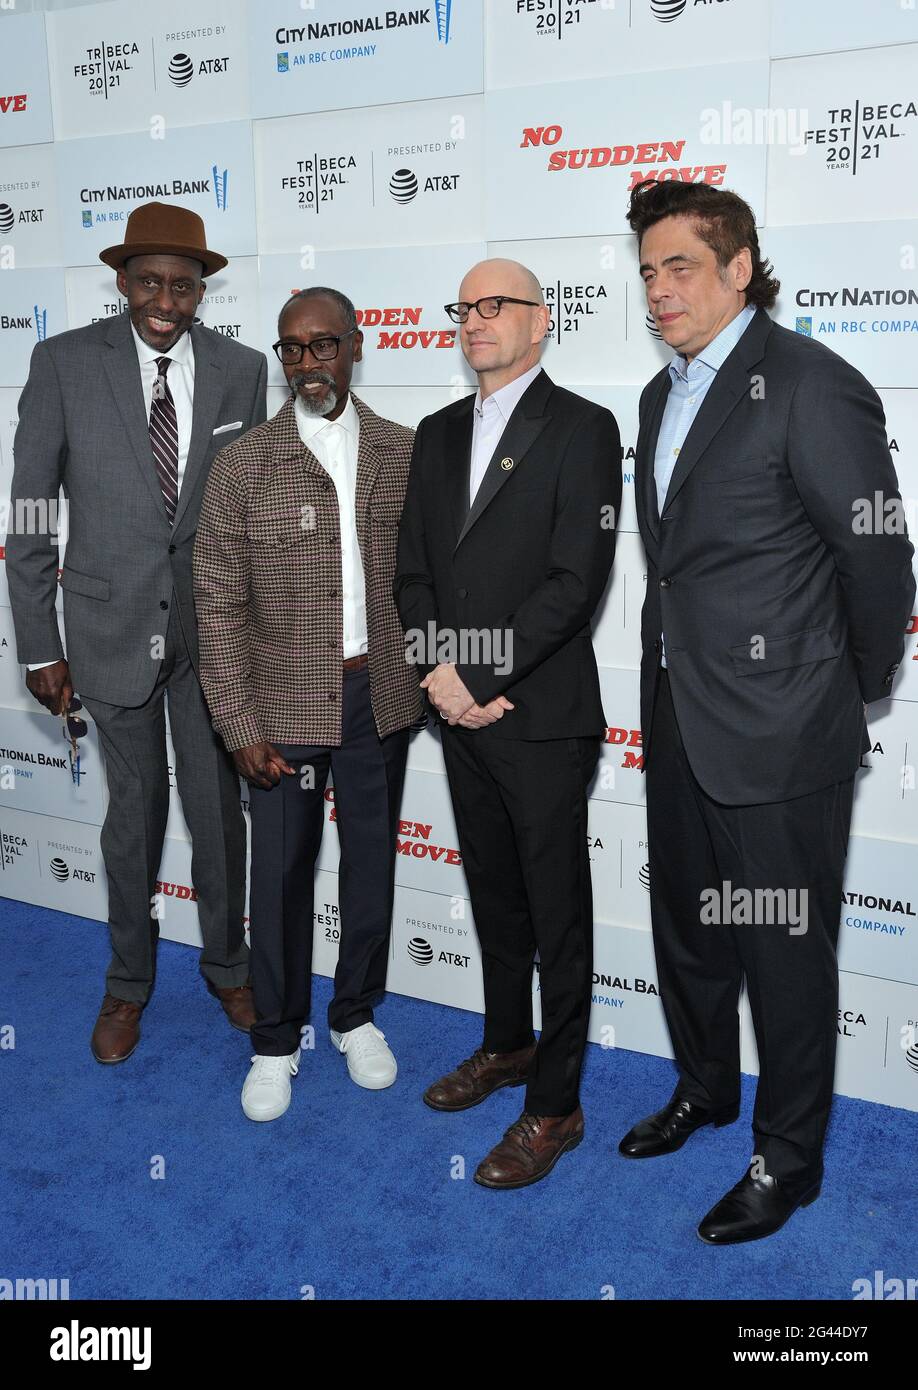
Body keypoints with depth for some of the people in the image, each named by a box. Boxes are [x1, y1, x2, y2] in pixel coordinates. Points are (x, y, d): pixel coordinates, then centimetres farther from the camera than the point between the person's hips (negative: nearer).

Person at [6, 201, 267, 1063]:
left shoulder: (241, 370, -2)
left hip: (213, 626, 1)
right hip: (113, 624, -1)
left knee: (218, 804, 12)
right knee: (133, 807, 12)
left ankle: (227, 965, 35)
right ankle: (128, 981, 33)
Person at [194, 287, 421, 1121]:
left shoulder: (405, 453, 0)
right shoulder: (243, 467, -6)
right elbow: (219, 607, -5)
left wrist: (429, 674, 3)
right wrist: (241, 728, -9)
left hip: (380, 698, 2)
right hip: (284, 706, -2)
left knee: (372, 861, 15)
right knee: (281, 873, 8)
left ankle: (357, 1014, 36)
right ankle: (276, 1042, 28)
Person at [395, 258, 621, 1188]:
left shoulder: (581, 429, -7)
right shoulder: (438, 434, 13)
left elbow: (577, 579, -16)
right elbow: (412, 566, 9)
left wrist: (477, 670, -17)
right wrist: (435, 674, -6)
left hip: (542, 717, -6)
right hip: (458, 711, 6)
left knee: (556, 909, 4)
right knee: (494, 894, 19)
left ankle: (554, 1105, 16)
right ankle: (507, 1045, 38)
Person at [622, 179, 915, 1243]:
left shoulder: (812, 387, -16)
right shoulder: (663, 395, 11)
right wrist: (677, 674, 13)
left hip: (777, 732, -8)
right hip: (678, 723, 8)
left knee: (784, 951, 8)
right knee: (686, 926, 22)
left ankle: (788, 1157, 28)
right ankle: (704, 1087, 46)